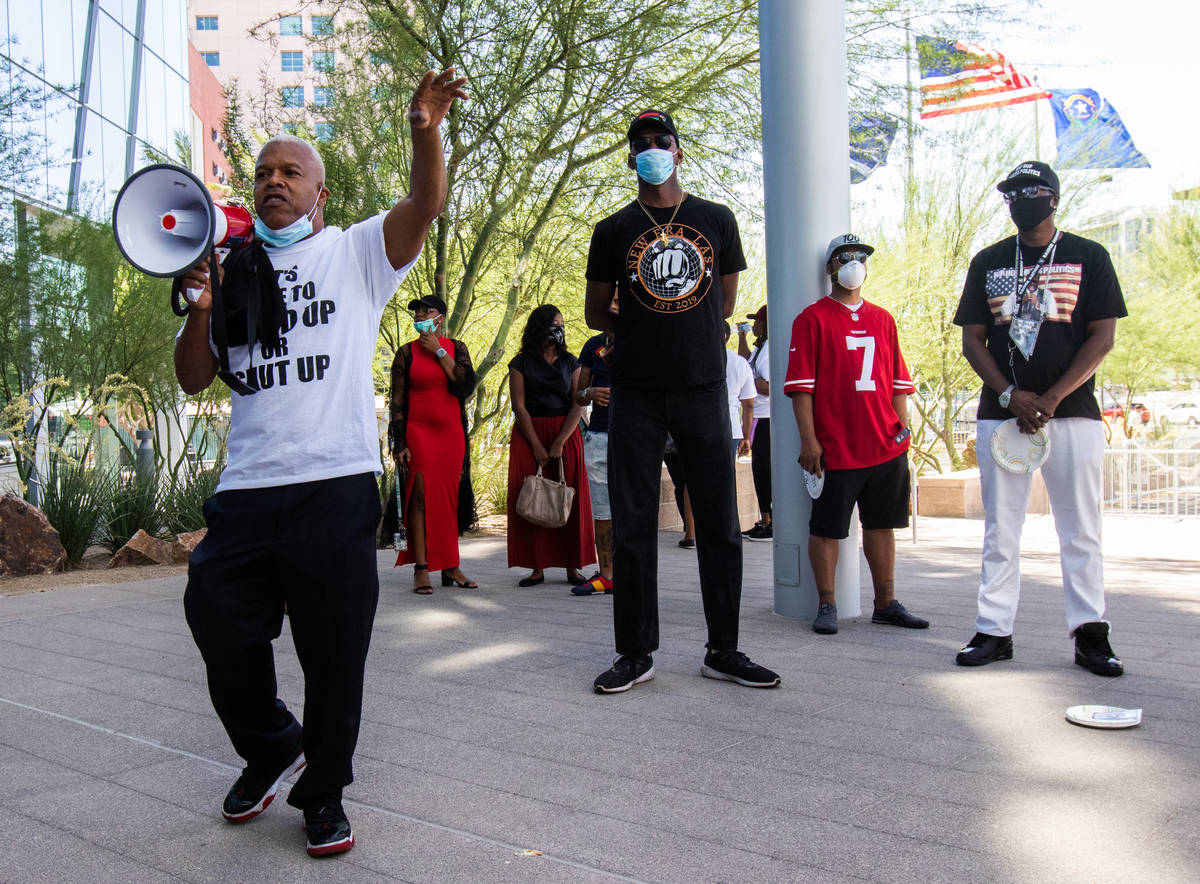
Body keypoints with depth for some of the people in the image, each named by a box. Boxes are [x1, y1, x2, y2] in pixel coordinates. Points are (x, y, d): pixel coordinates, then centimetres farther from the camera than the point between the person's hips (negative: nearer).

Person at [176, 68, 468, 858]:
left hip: (335, 483, -4)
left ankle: (324, 791, 20)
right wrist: (201, 311, -1)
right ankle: (271, 747, 35)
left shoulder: (356, 252, 10)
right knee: (220, 626, 7)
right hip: (245, 490, 4)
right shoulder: (232, 271, 19)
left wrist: (425, 133, -26)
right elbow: (194, 379, 16)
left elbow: (426, 205, -8)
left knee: (333, 651, 1)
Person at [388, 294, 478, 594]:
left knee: (449, 498, 5)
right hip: (418, 432, -2)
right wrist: (399, 444, -6)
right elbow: (398, 401, 1)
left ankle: (450, 567, 12)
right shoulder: (407, 352, 4)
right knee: (421, 496, -8)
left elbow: (466, 385, -8)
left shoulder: (456, 348, 8)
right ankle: (421, 569, -6)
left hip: (451, 433, 2)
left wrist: (438, 351, -7)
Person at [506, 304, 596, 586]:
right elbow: (519, 406, -3)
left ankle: (572, 565, 0)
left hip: (566, 433, 1)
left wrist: (559, 443, -11)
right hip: (529, 435, -1)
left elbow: (577, 404, 1)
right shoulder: (521, 363, 3)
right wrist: (537, 447, -11)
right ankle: (537, 567, -2)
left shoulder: (570, 362, 8)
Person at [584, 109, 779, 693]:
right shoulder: (613, 231, 8)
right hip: (636, 393, -1)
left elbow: (724, 304, 16)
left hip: (703, 388, 1)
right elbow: (597, 316, 14)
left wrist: (652, 323, 12)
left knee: (720, 524, 3)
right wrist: (643, 330, 10)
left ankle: (723, 651, 15)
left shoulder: (716, 221, 11)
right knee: (632, 528, 1)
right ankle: (635, 654, 12)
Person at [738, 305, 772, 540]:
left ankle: (774, 524, -1)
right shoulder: (761, 348, 16)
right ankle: (765, 521, 22)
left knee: (766, 470, -6)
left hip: (767, 420, -10)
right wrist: (742, 336, 28)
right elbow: (745, 361, 37)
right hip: (760, 418, 10)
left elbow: (769, 388, -24)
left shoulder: (770, 349, -16)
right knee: (760, 470, 14)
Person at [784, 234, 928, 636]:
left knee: (882, 523, 11)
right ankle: (826, 606, 11)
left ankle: (886, 604, 20)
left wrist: (903, 427, 8)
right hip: (835, 448, -5)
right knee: (826, 527, 1)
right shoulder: (812, 317, -1)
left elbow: (898, 380, 17)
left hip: (886, 447, 5)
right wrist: (808, 439, -13)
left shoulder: (883, 319, 14)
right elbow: (801, 386, -7)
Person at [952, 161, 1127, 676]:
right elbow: (972, 341, 7)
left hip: (1073, 413, -2)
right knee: (999, 530, 4)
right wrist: (1011, 395, -8)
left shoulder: (1089, 257, 5)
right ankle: (994, 631, 10)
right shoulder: (988, 262, 11)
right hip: (1001, 414, 2)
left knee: (1081, 532, 2)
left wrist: (1050, 399, -12)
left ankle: (1090, 634, 9)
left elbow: (1102, 337, -1)